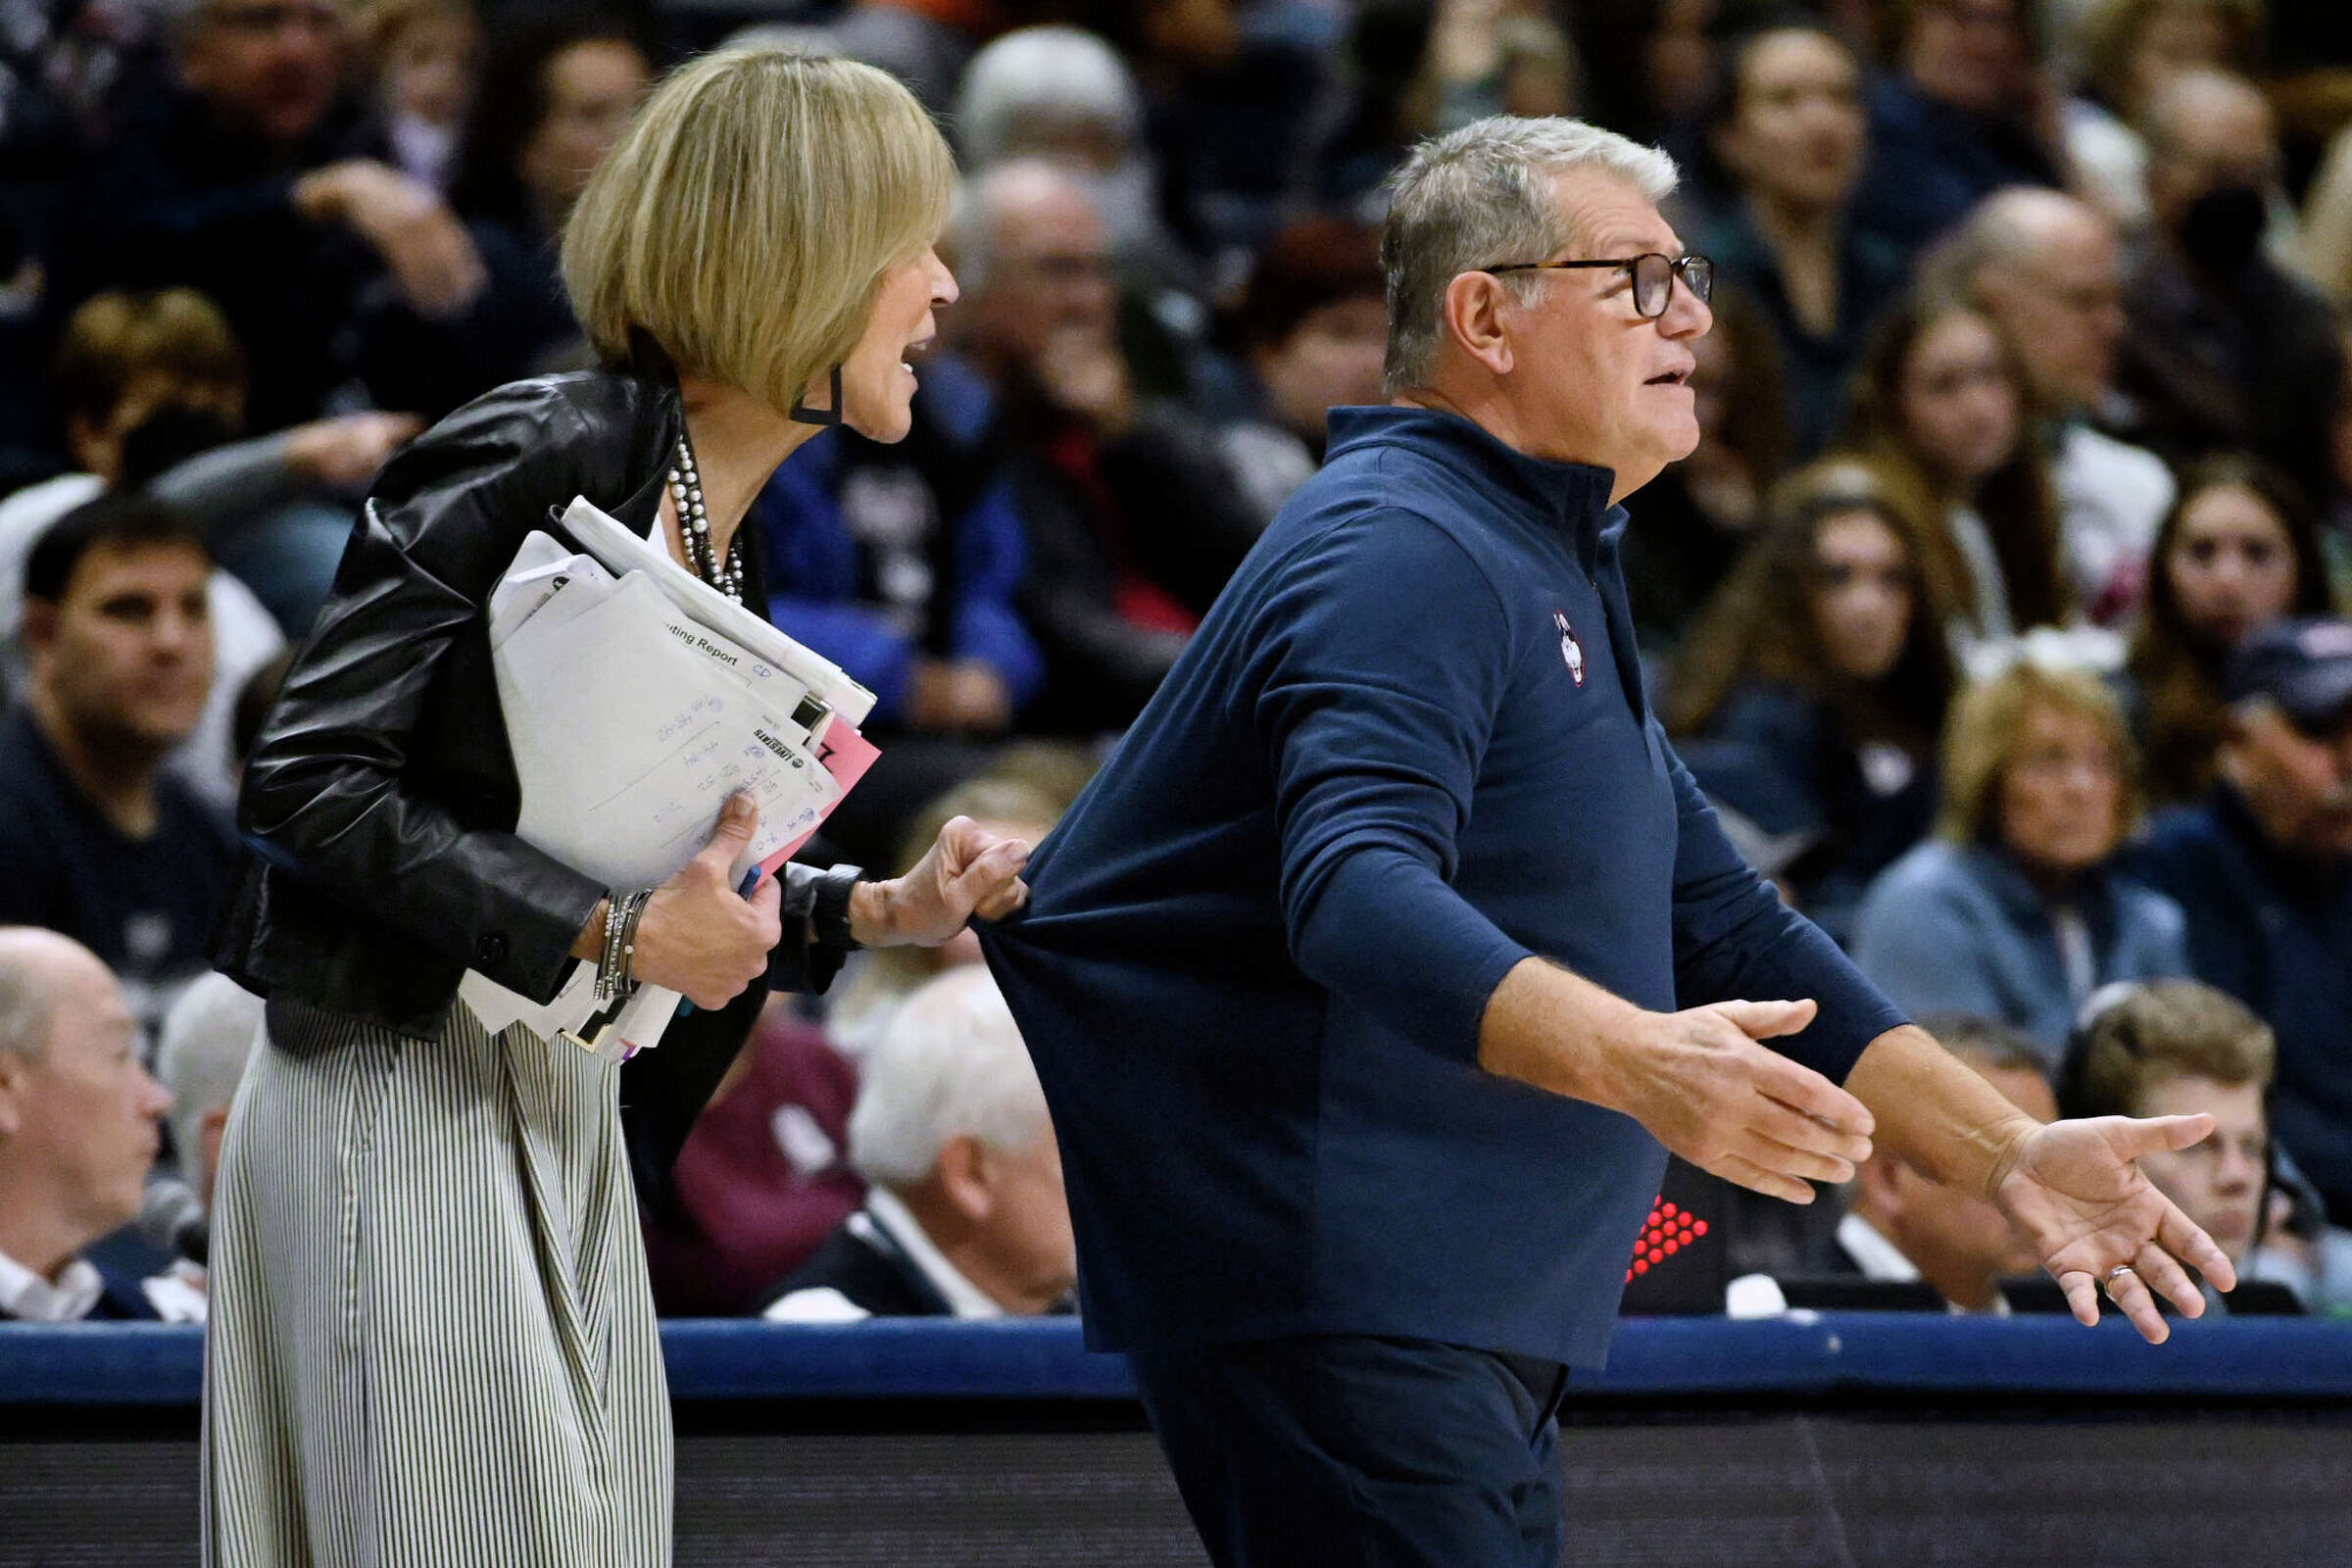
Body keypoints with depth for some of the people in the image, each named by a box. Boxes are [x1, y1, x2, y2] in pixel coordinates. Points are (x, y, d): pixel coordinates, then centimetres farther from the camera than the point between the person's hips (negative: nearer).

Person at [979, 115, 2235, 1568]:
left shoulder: (1556, 575, 23)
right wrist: (1631, 1059, -44)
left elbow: (1723, 927, 26)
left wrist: (2009, 1150, 18)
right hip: (1341, 1322, -11)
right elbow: (1357, 894, -30)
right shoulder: (1403, 551, -13)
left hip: (1472, 1323, 11)